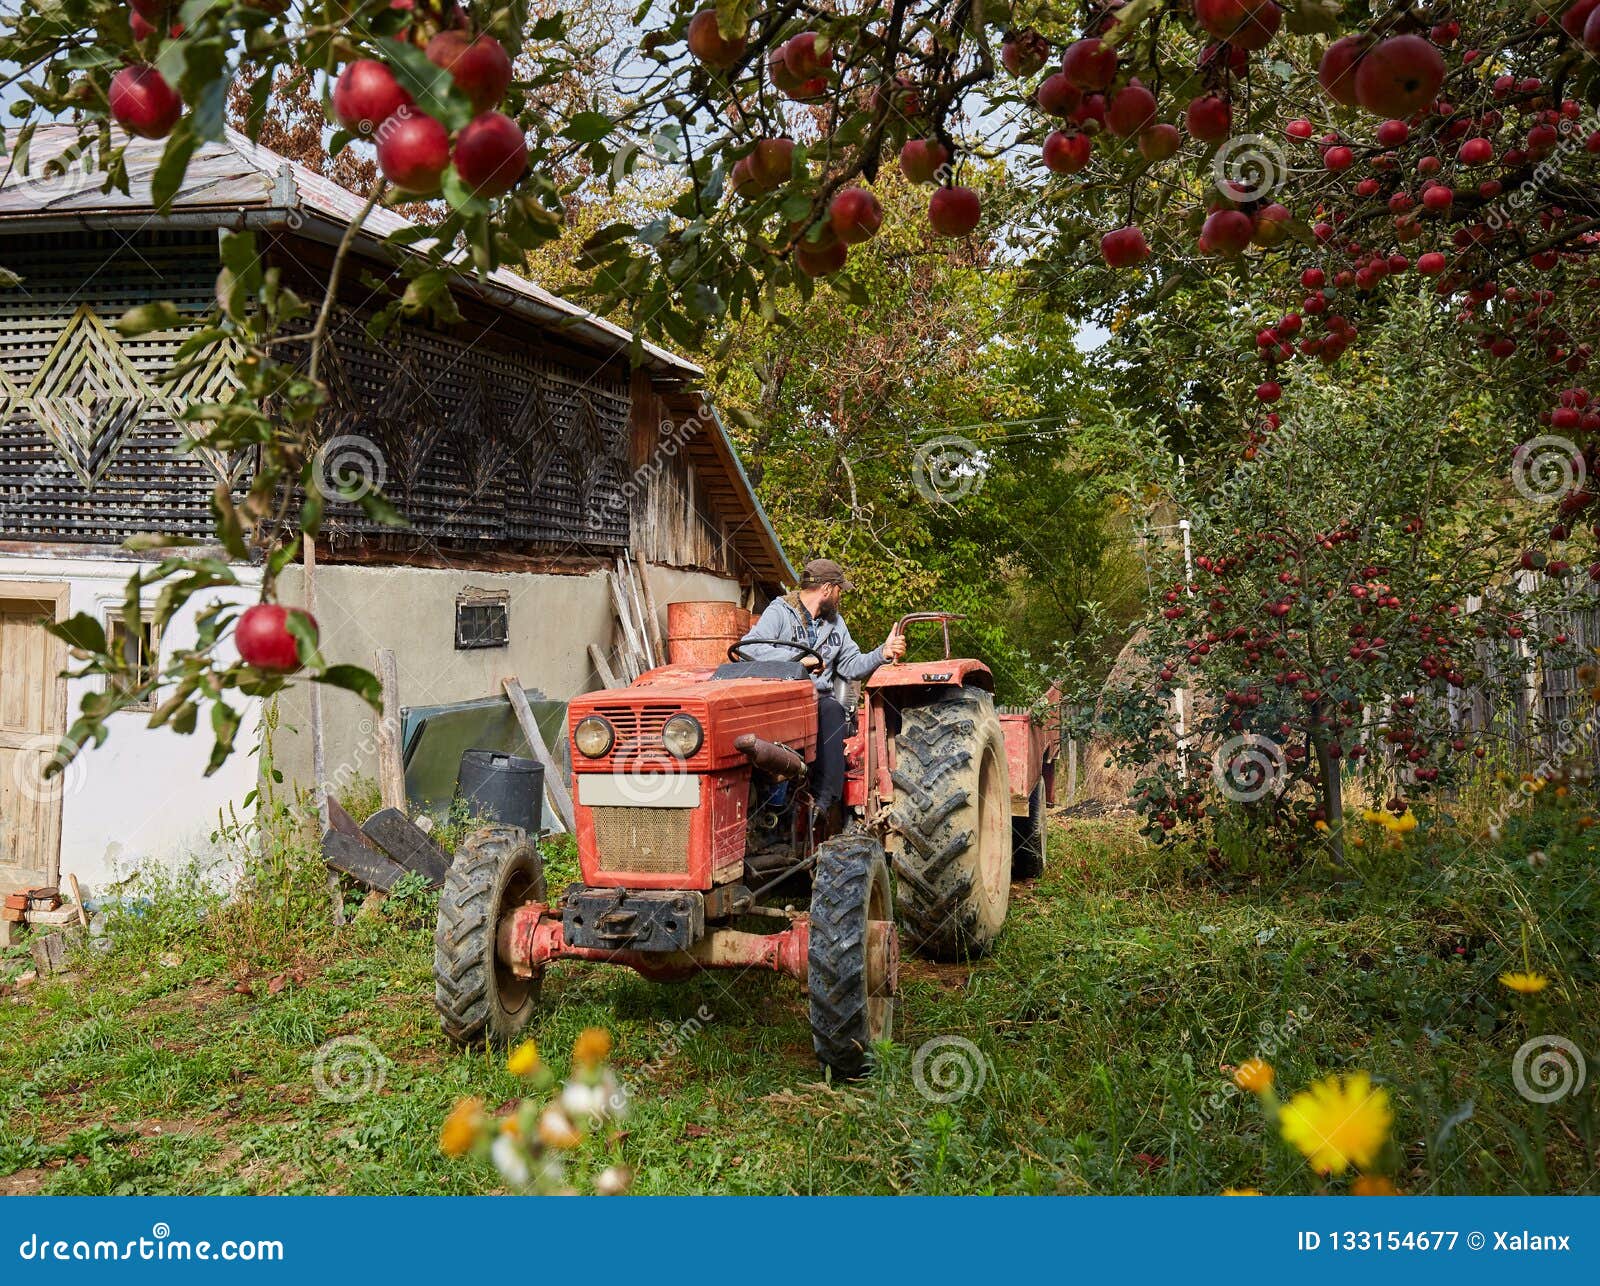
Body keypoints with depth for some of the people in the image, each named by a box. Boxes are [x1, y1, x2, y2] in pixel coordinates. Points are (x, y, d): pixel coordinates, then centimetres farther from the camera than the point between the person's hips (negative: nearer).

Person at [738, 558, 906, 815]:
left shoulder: (835, 622, 25)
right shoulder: (780, 612, 1)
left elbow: (851, 665, 20)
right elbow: (748, 648, -16)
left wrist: (883, 653, 2)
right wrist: (797, 659, -22)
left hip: (821, 697, 5)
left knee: (831, 712, -32)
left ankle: (821, 802, -39)